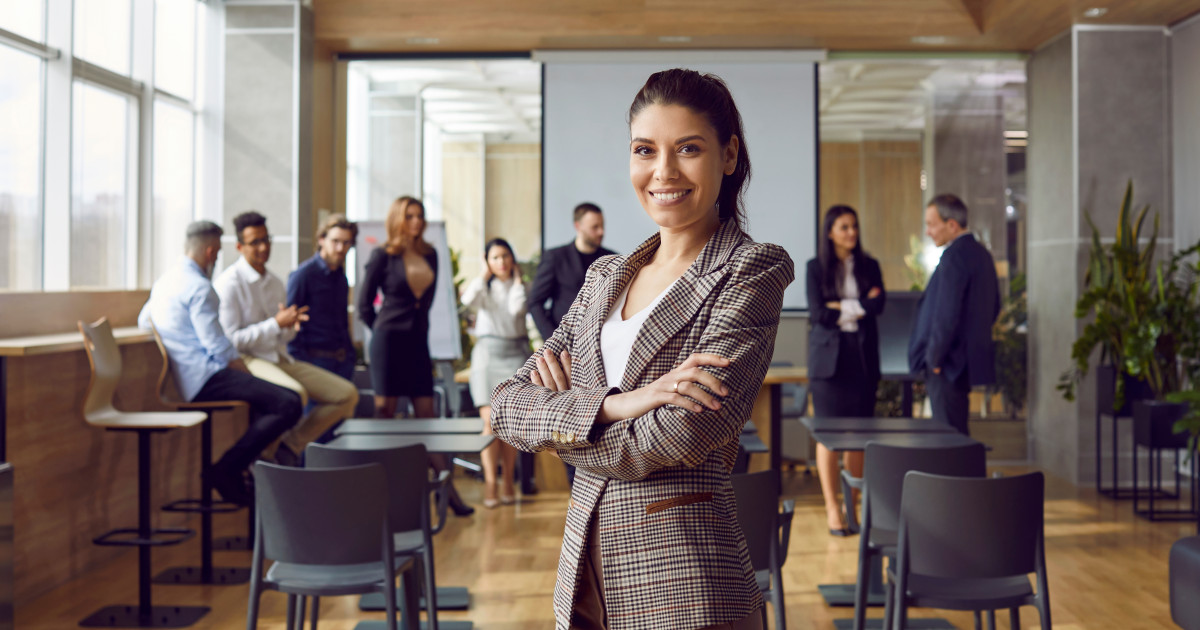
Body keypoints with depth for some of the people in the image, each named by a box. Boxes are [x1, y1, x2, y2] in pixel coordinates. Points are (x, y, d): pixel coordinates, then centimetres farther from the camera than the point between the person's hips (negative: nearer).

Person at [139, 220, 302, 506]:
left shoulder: (164, 280, 16)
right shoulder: (199, 287, -13)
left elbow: (143, 322, 31)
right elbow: (219, 348, -18)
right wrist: (250, 375, -6)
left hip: (181, 378, 11)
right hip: (203, 378, -11)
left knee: (264, 395, 29)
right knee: (289, 404, -22)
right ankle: (226, 469, -18)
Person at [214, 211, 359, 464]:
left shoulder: (275, 283, 16)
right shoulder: (229, 283, -8)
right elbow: (230, 341, -14)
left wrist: (291, 325, -2)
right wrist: (276, 324, -16)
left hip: (281, 359, 8)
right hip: (248, 360, -8)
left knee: (347, 395, -3)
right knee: (296, 395, -38)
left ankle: (290, 447, 5)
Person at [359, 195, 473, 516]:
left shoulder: (430, 255, 10)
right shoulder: (382, 256, -4)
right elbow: (364, 304, 1)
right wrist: (385, 330, 8)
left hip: (418, 342, 5)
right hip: (389, 342, -4)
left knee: (426, 415, 4)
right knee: (385, 412, -1)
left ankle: (448, 491, 1)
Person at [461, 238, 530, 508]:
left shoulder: (519, 286, 12)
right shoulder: (484, 286, 11)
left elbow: (517, 308, -11)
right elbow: (468, 300, -13)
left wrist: (517, 278, 1)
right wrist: (485, 274, -1)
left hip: (515, 352, 1)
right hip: (488, 353, -1)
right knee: (490, 419, -11)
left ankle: (508, 483, 7)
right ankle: (490, 483, -10)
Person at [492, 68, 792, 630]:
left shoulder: (752, 274, -8)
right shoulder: (605, 277, 10)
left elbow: (671, 443, -19)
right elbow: (505, 406, 1)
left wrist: (558, 416, -4)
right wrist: (612, 404, -16)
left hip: (682, 584, -6)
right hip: (585, 570, 6)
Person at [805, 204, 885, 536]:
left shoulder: (869, 267, 11)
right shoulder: (816, 267, 4)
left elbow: (878, 305, -3)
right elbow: (818, 312, -6)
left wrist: (843, 307, -10)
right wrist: (861, 306, -3)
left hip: (863, 357, 3)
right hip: (829, 356, -2)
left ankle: (855, 505, 10)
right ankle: (832, 508, -2)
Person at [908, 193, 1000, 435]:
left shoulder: (955, 256, -17)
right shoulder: (981, 254, 14)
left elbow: (947, 313, -21)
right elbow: (993, 308, 22)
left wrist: (934, 358, -13)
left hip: (949, 363, -10)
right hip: (971, 359, 10)